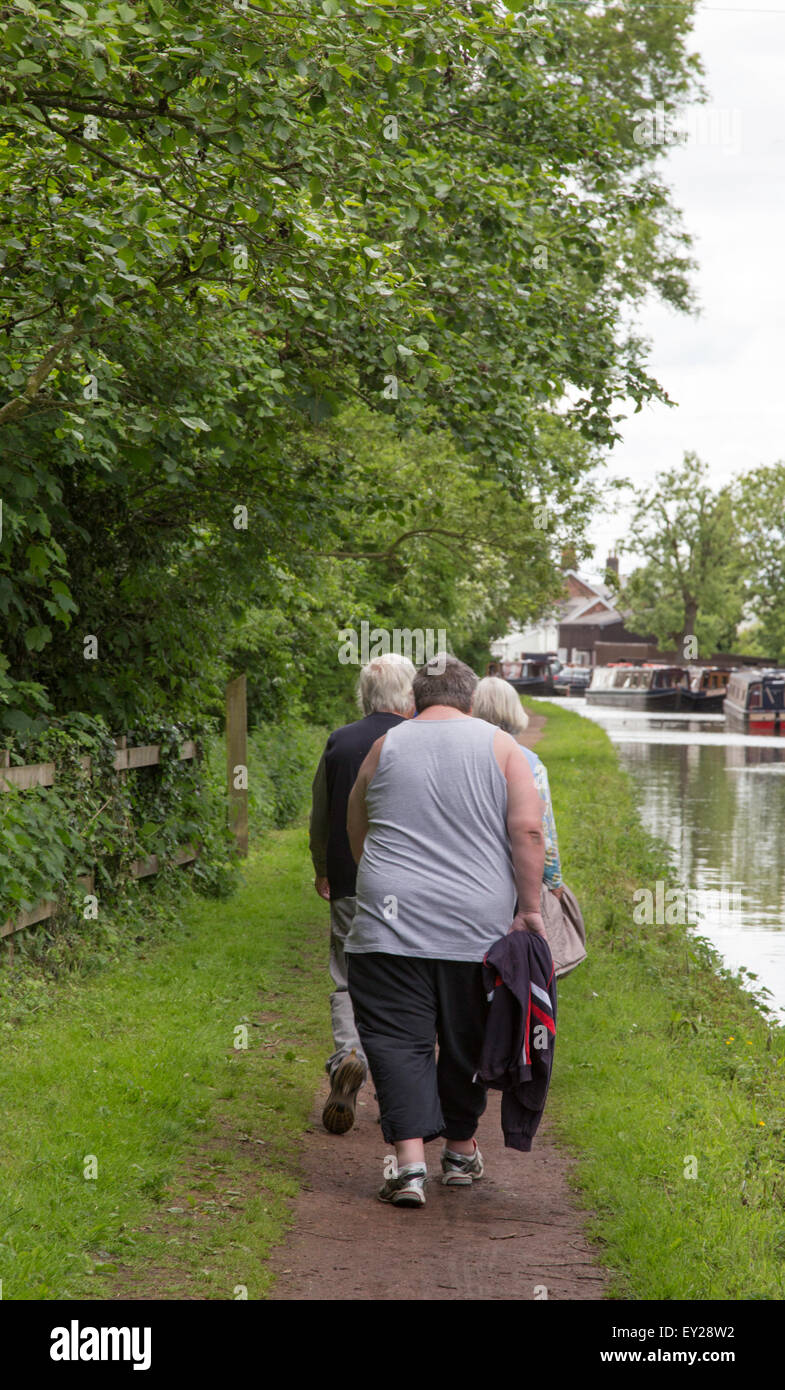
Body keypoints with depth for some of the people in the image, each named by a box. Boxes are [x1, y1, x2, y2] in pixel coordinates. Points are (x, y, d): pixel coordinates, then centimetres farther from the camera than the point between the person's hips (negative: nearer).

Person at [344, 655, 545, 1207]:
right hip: (478, 926, 1)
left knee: (398, 1037, 0)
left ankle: (410, 1162, -11)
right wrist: (529, 909, -2)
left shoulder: (383, 749, 9)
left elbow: (357, 840, 17)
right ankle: (461, 1151, 27)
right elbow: (527, 830, -6)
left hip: (393, 919, 0)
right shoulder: (499, 746, 4)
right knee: (466, 1038, 14)